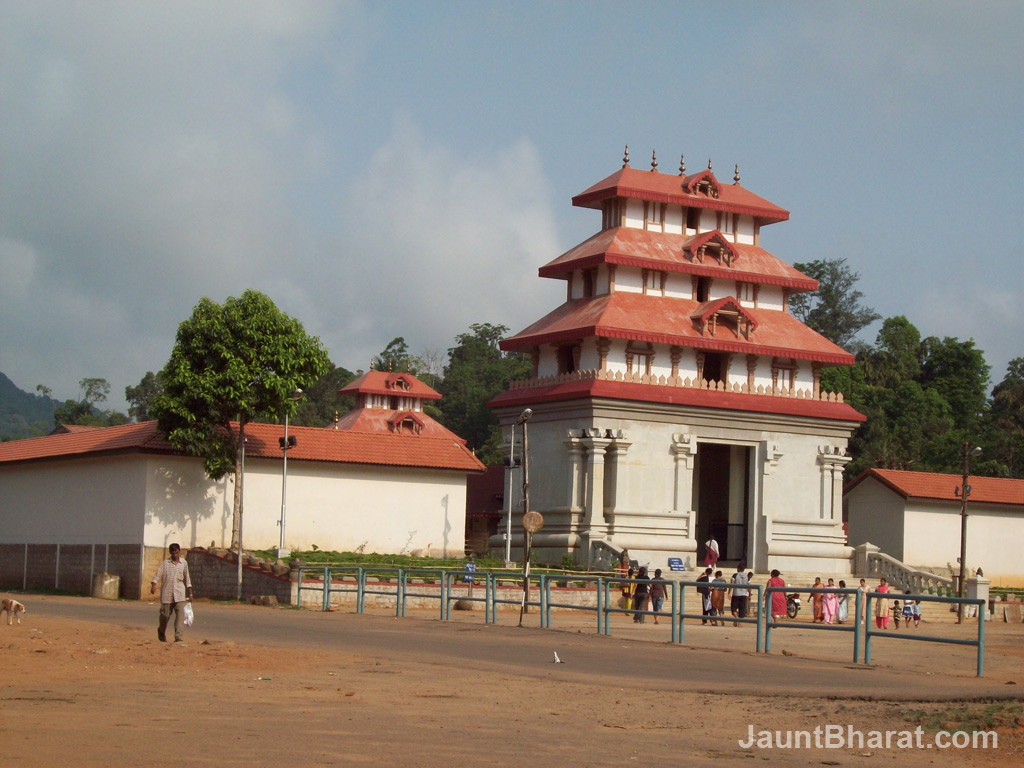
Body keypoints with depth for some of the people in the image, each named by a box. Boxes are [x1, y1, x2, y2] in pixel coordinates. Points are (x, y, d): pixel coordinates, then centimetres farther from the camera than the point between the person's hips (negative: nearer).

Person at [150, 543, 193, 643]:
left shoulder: (184, 563, 8)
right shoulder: (165, 563, 2)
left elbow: (187, 579, 14)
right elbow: (158, 575, -5)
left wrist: (190, 594, 14)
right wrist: (153, 585, -22)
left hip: (180, 594, 1)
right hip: (167, 594, -1)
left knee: (180, 614, -14)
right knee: (165, 615, 8)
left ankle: (178, 636, -15)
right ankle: (161, 631, 36)